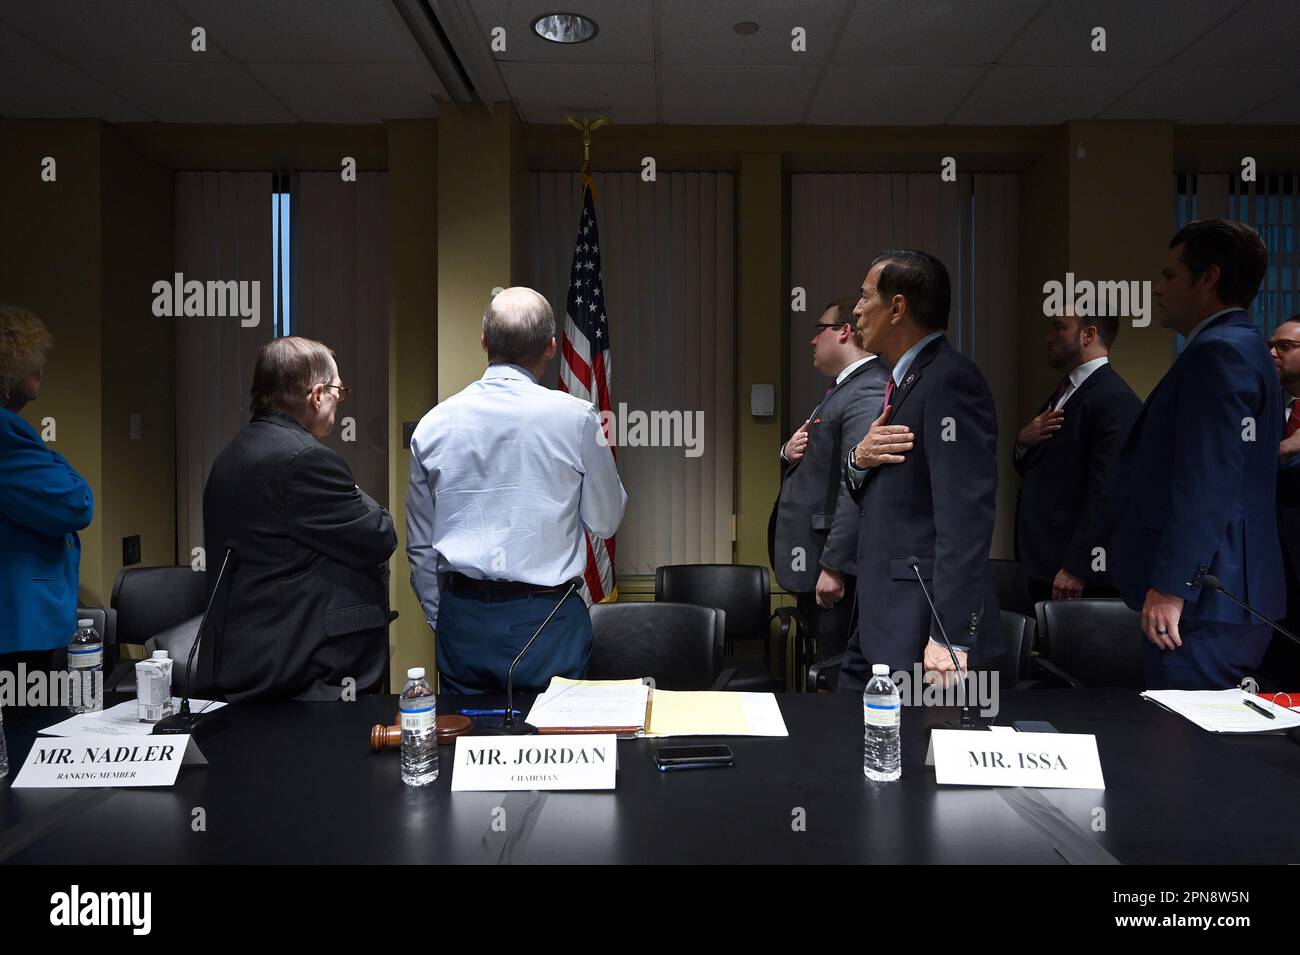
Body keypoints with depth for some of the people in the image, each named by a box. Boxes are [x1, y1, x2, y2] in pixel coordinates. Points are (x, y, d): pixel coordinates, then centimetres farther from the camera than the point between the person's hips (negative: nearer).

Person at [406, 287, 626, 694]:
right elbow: (605, 521, 3)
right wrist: (599, 448, 17)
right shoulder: (575, 417, -9)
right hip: (546, 616, -3)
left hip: (461, 618, 3)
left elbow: (420, 545, 8)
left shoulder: (434, 424, 1)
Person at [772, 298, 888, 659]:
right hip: (814, 563, 10)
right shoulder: (843, 388, 17)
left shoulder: (869, 392, -16)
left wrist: (834, 566, -24)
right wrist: (788, 452, 2)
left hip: (840, 570, -10)